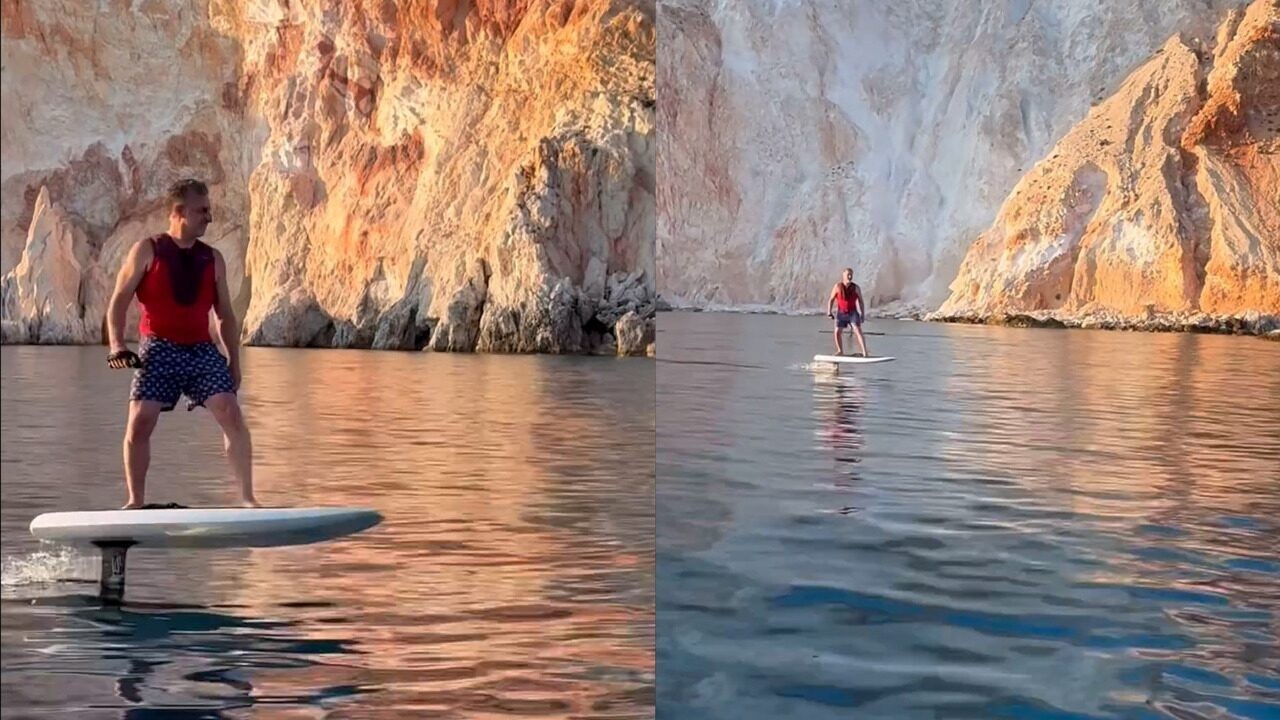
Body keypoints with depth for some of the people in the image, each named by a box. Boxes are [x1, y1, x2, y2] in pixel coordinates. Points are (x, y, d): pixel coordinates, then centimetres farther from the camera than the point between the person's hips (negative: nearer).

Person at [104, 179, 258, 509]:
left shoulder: (213, 259, 12)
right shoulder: (147, 251, 2)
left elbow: (226, 315, 17)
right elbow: (119, 302, 1)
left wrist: (234, 363, 13)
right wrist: (117, 345, -13)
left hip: (202, 350, 2)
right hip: (158, 349, -2)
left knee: (232, 415, -13)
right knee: (139, 423, -10)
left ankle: (247, 497, -8)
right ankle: (135, 501, 7)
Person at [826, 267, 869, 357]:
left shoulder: (856, 288, -4)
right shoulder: (838, 287, -4)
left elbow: (860, 301, 3)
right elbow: (831, 300, 1)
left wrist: (862, 314, -1)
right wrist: (829, 311, -10)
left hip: (853, 313, -2)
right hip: (841, 313, 2)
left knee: (858, 331, -15)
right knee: (837, 332, 1)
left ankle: (865, 352, -21)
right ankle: (840, 351, 22)